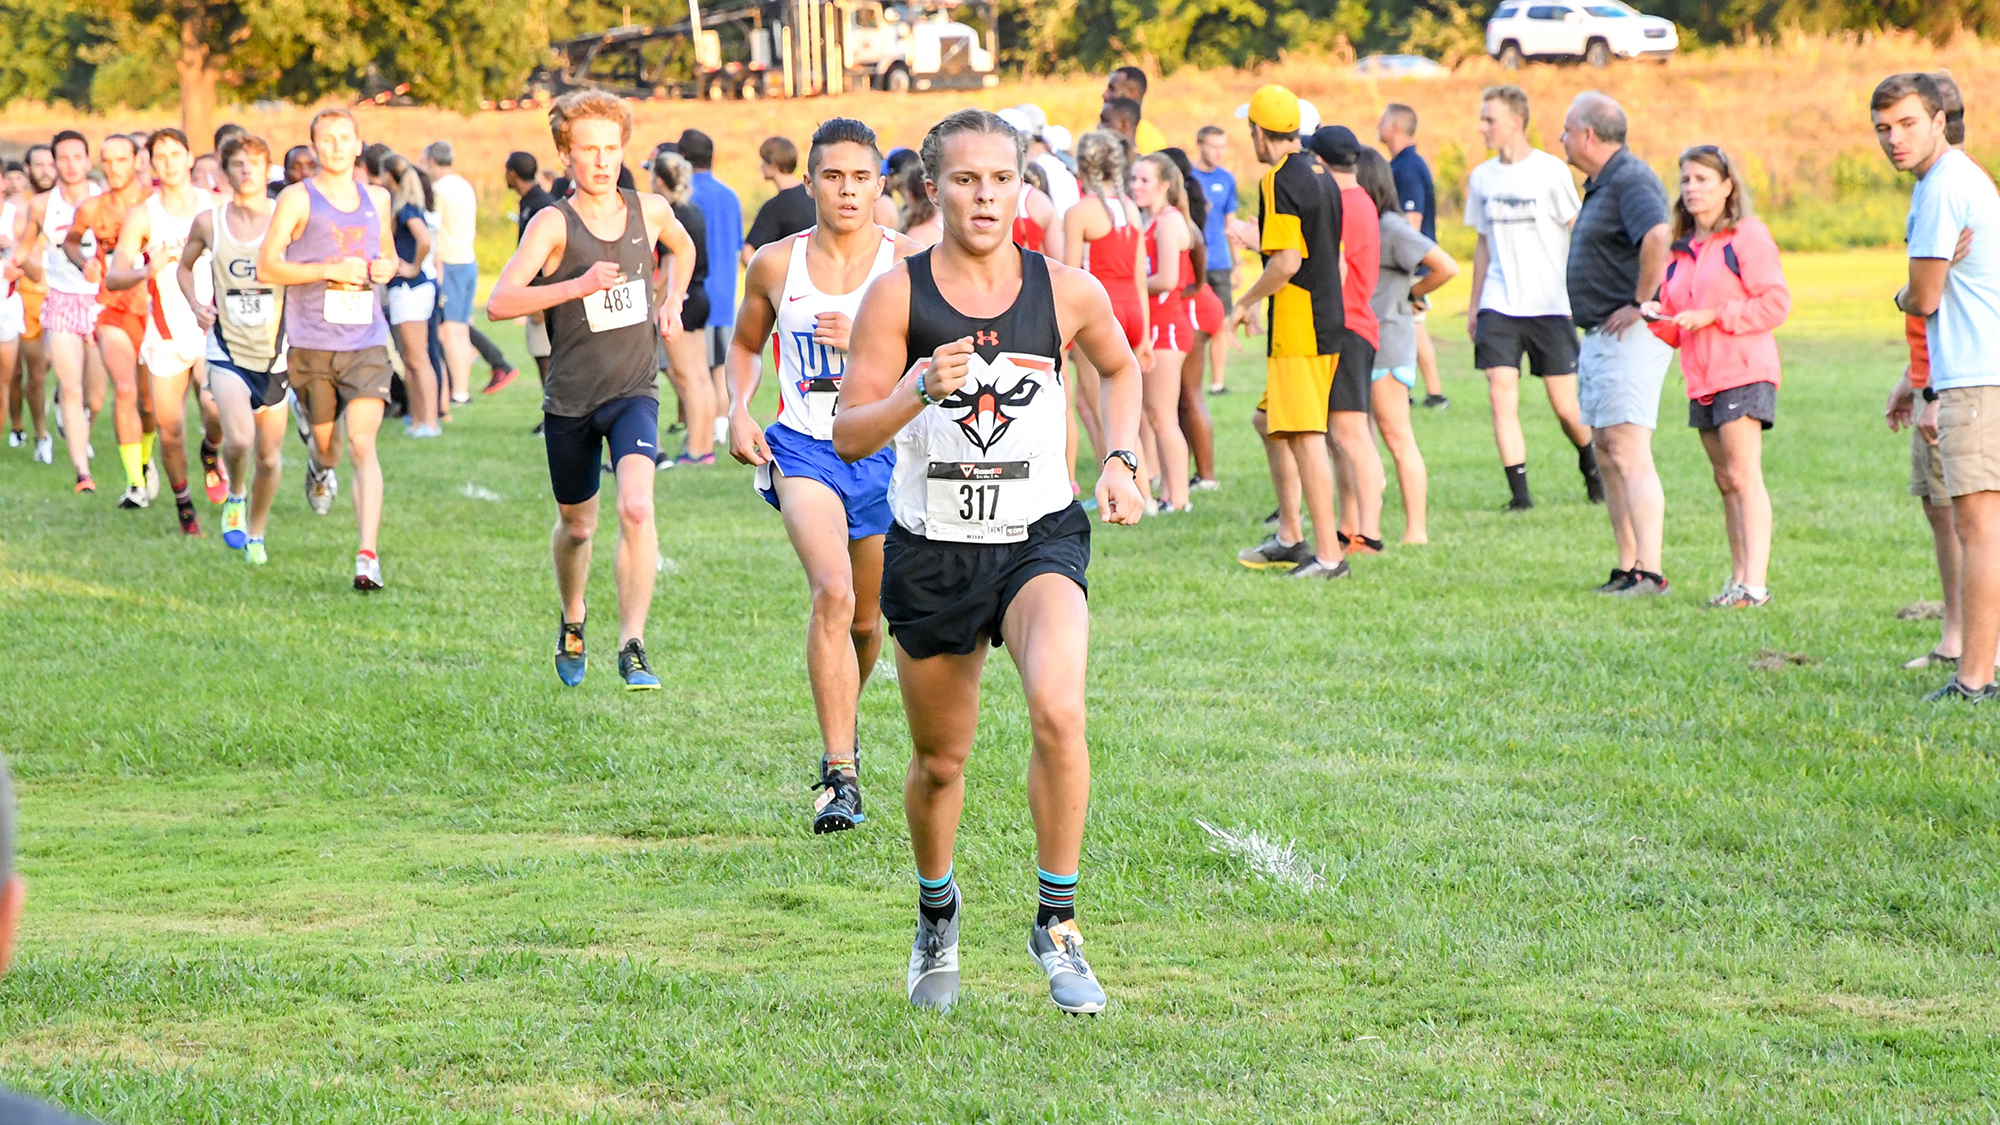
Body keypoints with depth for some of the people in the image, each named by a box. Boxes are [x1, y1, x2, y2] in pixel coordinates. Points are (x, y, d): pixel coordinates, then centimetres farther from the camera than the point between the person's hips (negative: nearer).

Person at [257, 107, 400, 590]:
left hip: (367, 341, 1)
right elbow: (267, 266, -7)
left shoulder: (377, 199, 13)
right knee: (323, 438, 12)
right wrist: (331, 270, -14)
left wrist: (384, 269, 5)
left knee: (362, 444, -12)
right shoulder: (298, 199, -1)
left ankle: (367, 555, -18)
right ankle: (320, 467, 52)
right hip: (312, 344, -1)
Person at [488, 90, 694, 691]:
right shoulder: (553, 223, -11)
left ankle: (633, 646, -18)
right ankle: (572, 621, 45)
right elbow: (500, 302, -22)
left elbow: (682, 247, 28)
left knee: (637, 508, -23)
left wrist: (672, 300, 12)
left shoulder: (649, 210, 1)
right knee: (576, 526, 15)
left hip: (634, 393, 1)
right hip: (570, 400, -1)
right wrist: (576, 286, -32)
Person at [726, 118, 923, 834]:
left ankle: (844, 718, 47)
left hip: (885, 452, 1)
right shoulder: (776, 265, 3)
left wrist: (864, 342, -21)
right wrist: (738, 411, 3)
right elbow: (746, 344, 20)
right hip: (802, 448, -1)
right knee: (832, 591, -24)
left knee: (865, 620, 14)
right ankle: (840, 771, -24)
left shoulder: (909, 264, -4)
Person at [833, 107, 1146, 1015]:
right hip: (931, 549, 1)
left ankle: (1057, 926, -12)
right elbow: (848, 434, -8)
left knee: (1058, 712, -27)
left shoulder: (1068, 291, -1)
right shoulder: (898, 294, -6)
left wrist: (1121, 461, 7)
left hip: (1040, 539, 0)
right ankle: (936, 912, 42)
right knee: (939, 761, 12)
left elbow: (1121, 366, 21)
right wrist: (920, 390, -25)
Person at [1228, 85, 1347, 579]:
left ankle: (1328, 553, -10)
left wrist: (1245, 303, -8)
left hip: (1298, 329, -10)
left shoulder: (1280, 180, -14)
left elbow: (1287, 261, -21)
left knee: (1304, 437, -9)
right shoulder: (1321, 175, 14)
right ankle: (1290, 538, 24)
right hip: (1328, 321, 10)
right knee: (1271, 422, 20)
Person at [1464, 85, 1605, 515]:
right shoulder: (1481, 177, 9)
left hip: (1550, 304, -4)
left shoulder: (1550, 171, -5)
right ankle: (1519, 494, -6)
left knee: (1566, 407, 1)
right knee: (1501, 398, -10)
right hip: (1499, 304, 4)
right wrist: (1473, 305, 15)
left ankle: (1590, 462, 31)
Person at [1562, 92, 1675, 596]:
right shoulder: (1599, 185, 18)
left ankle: (1650, 572, -18)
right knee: (1606, 450, 11)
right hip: (1598, 336, 11)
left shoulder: (1630, 181, -15)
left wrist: (1640, 304, -25)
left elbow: (1658, 237, -34)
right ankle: (1627, 568, 15)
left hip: (1630, 334, -11)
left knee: (1628, 450, -15)